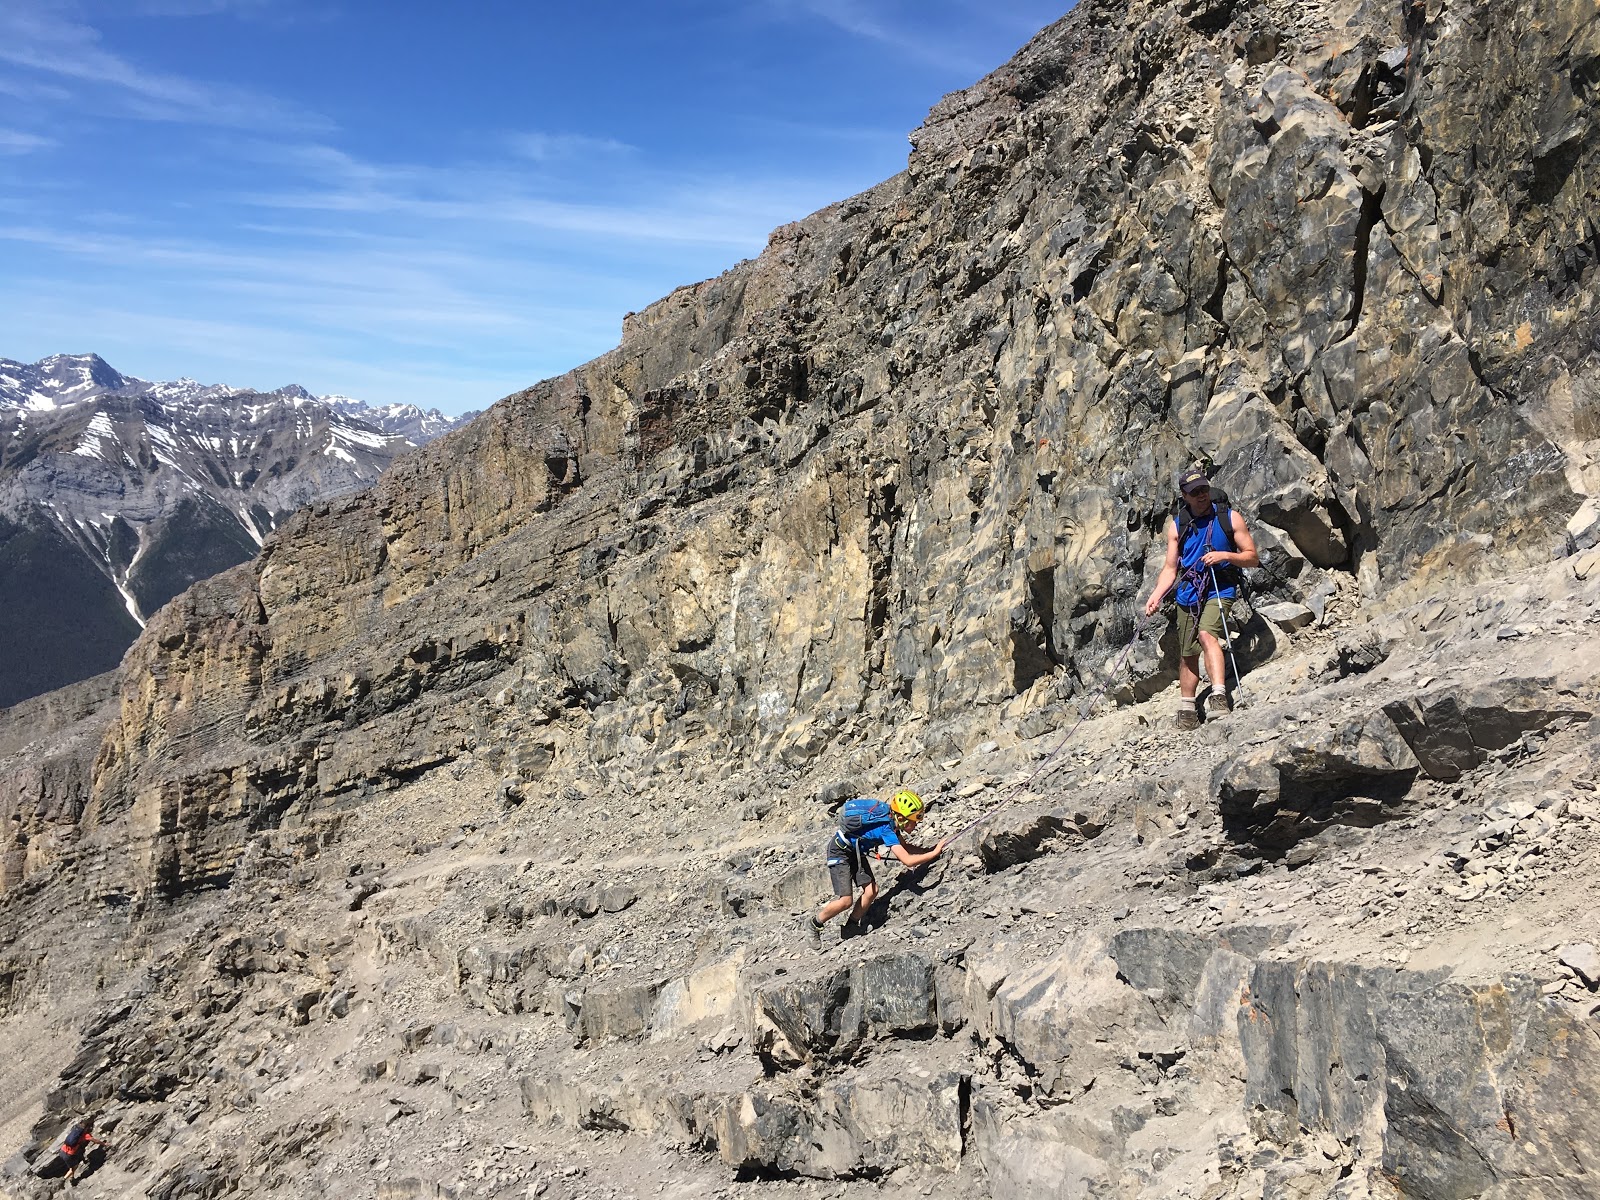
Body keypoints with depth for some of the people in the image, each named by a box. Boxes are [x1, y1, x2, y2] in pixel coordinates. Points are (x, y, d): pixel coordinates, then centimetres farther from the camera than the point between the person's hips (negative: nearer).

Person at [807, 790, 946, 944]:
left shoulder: (892, 820, -6)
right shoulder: (886, 828, -31)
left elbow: (904, 847, 7)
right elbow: (908, 861, -34)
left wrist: (930, 850, -4)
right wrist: (935, 853, -25)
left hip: (856, 851, 9)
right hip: (839, 851, -9)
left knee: (871, 891, -2)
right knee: (846, 901, -13)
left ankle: (850, 928, 16)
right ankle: (816, 923, 11)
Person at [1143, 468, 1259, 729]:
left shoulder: (1229, 517, 1)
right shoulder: (1177, 525, 8)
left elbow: (1253, 558, 2)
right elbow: (1170, 568, 7)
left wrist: (1225, 555, -16)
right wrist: (1155, 596, -8)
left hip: (1220, 590, -3)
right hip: (1188, 593, 3)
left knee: (1206, 635, -29)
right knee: (1187, 654, 8)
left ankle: (1220, 697, -37)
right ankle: (1187, 711, 23)